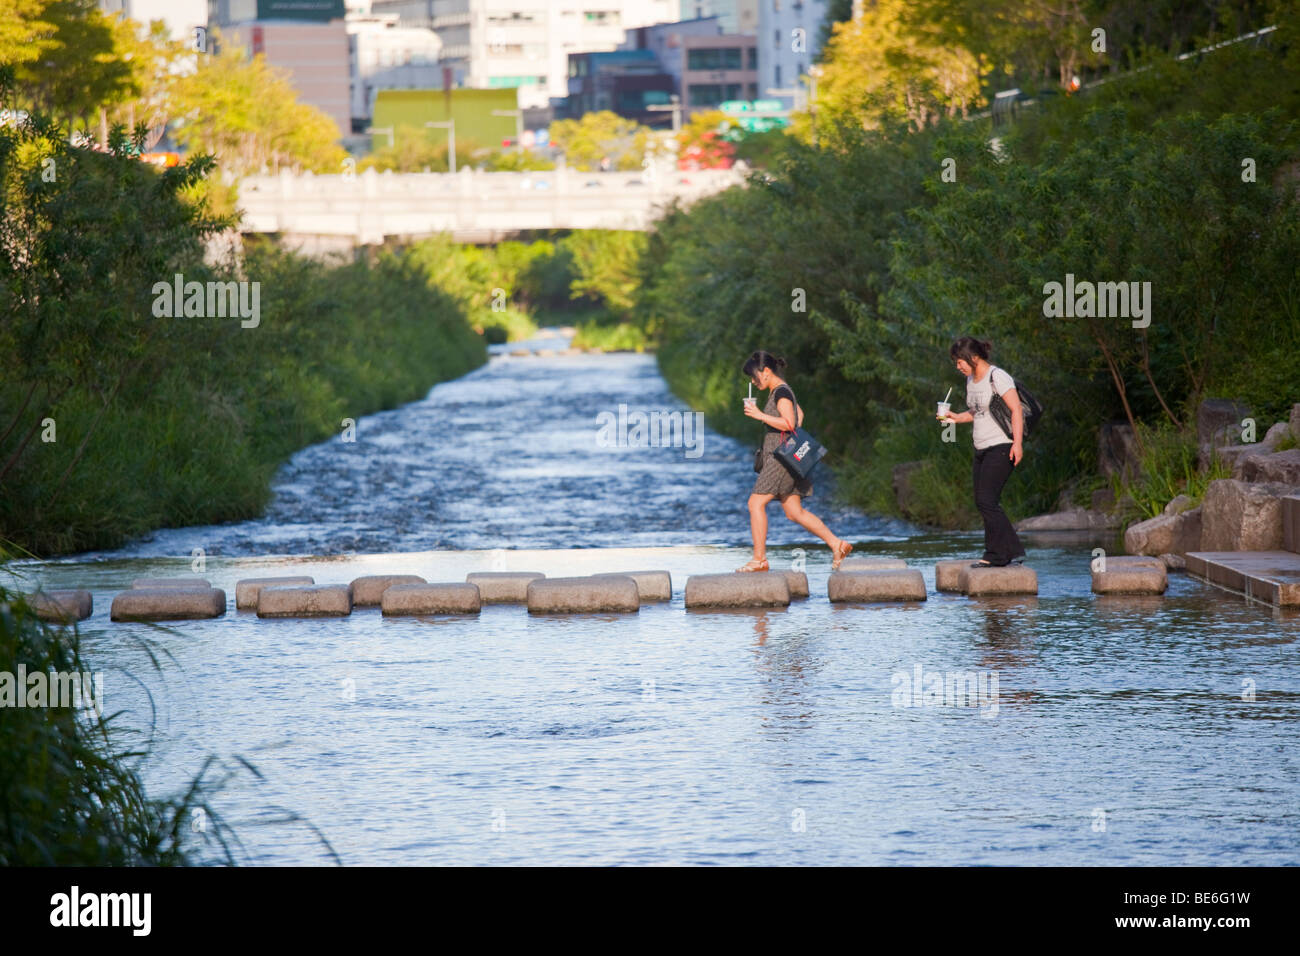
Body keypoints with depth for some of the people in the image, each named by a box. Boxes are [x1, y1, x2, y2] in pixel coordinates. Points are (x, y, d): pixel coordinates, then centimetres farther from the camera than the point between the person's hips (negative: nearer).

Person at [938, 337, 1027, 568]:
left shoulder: (997, 377, -12)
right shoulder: (971, 380, 14)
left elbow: (1016, 410, -16)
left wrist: (1017, 443, -23)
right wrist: (956, 418, 10)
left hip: (1001, 447, -9)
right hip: (982, 450, 9)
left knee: (986, 500, -14)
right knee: (982, 503, 5)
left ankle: (996, 555, -10)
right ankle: (1012, 550, 10)